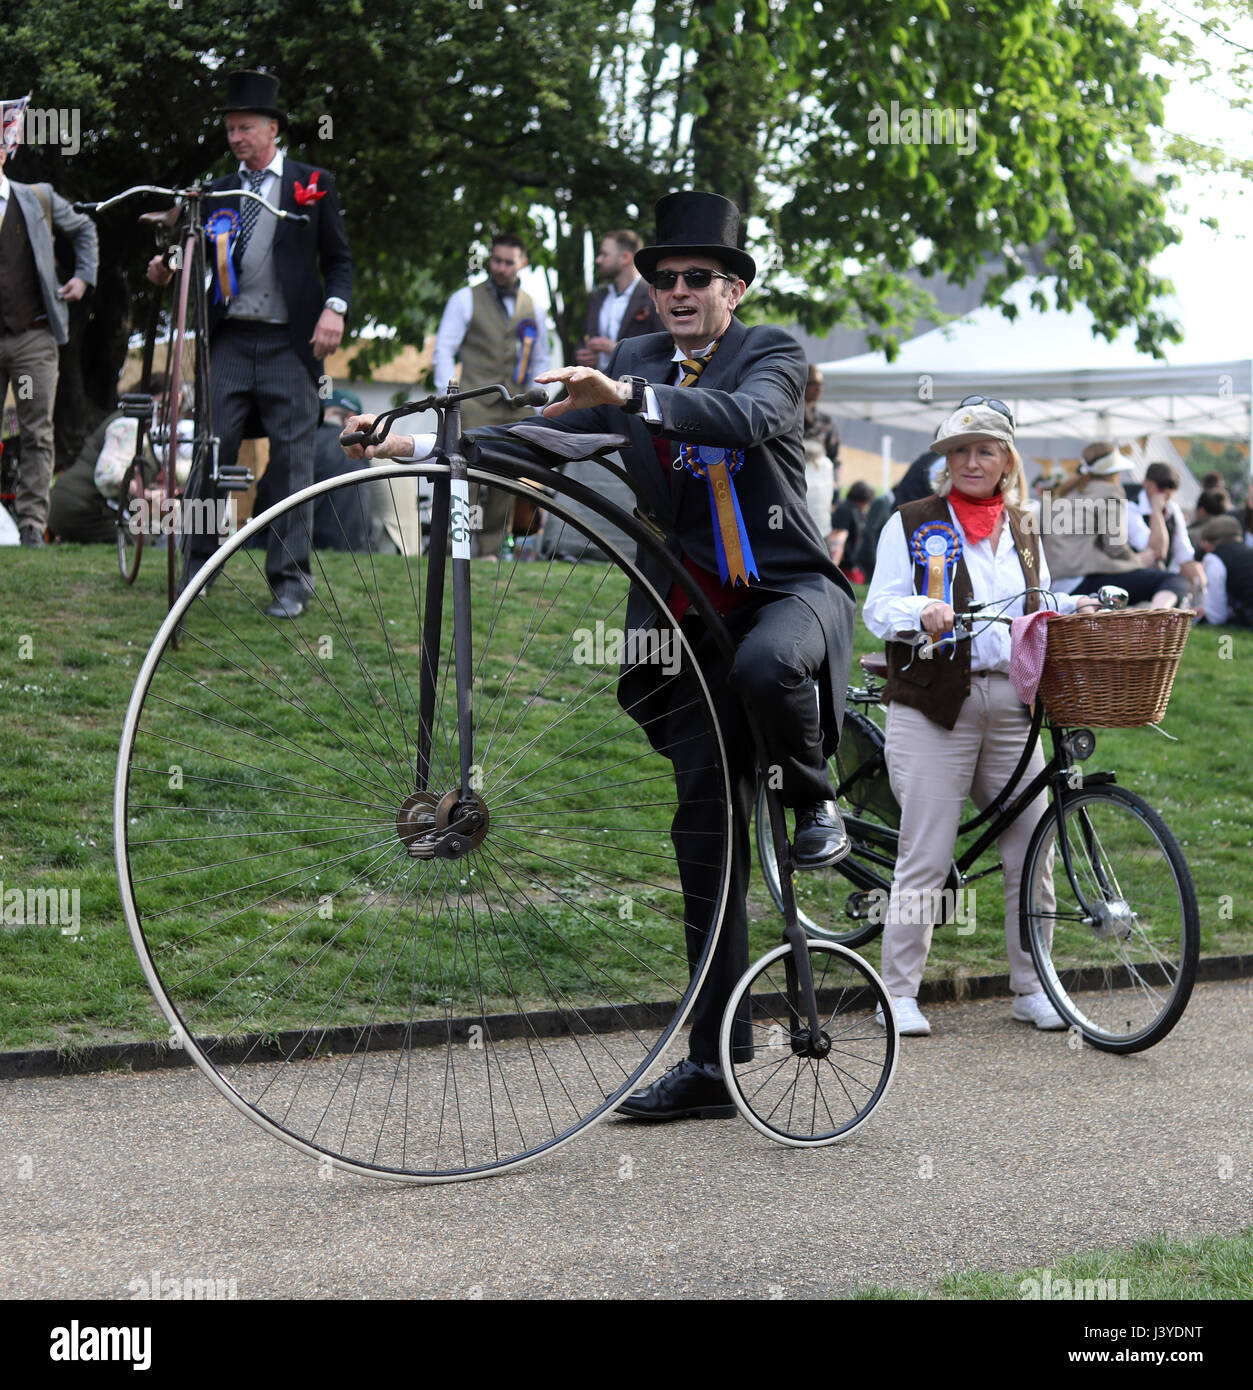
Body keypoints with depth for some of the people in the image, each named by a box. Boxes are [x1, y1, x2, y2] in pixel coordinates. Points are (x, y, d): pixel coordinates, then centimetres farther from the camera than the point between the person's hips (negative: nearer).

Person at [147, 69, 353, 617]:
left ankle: (290, 580, 0)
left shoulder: (313, 183, 9)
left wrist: (334, 307, -9)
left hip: (290, 343, -2)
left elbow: (338, 258, 7)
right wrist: (169, 269, -8)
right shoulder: (218, 192, 16)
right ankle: (199, 565, 8)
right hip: (229, 339, 2)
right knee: (212, 449, -2)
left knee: (291, 458, -4)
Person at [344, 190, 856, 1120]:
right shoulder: (637, 363, 13)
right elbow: (542, 442, 10)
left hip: (793, 591, -5)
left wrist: (630, 399, -41)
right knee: (705, 833, 1)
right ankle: (712, 1062, 7)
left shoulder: (774, 354, -3)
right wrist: (417, 449, -1)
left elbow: (745, 419, -26)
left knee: (766, 666, -42)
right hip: (699, 617, 5)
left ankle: (816, 800, -10)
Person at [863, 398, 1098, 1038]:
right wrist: (923, 614, -21)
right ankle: (898, 991, 3)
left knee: (1031, 850, 1)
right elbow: (878, 610, -1)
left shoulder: (1023, 532, 19)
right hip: (934, 704, -4)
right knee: (925, 853, -6)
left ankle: (1032, 988, 13)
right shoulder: (911, 524, 6)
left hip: (1012, 703, 4)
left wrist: (1071, 607, 6)